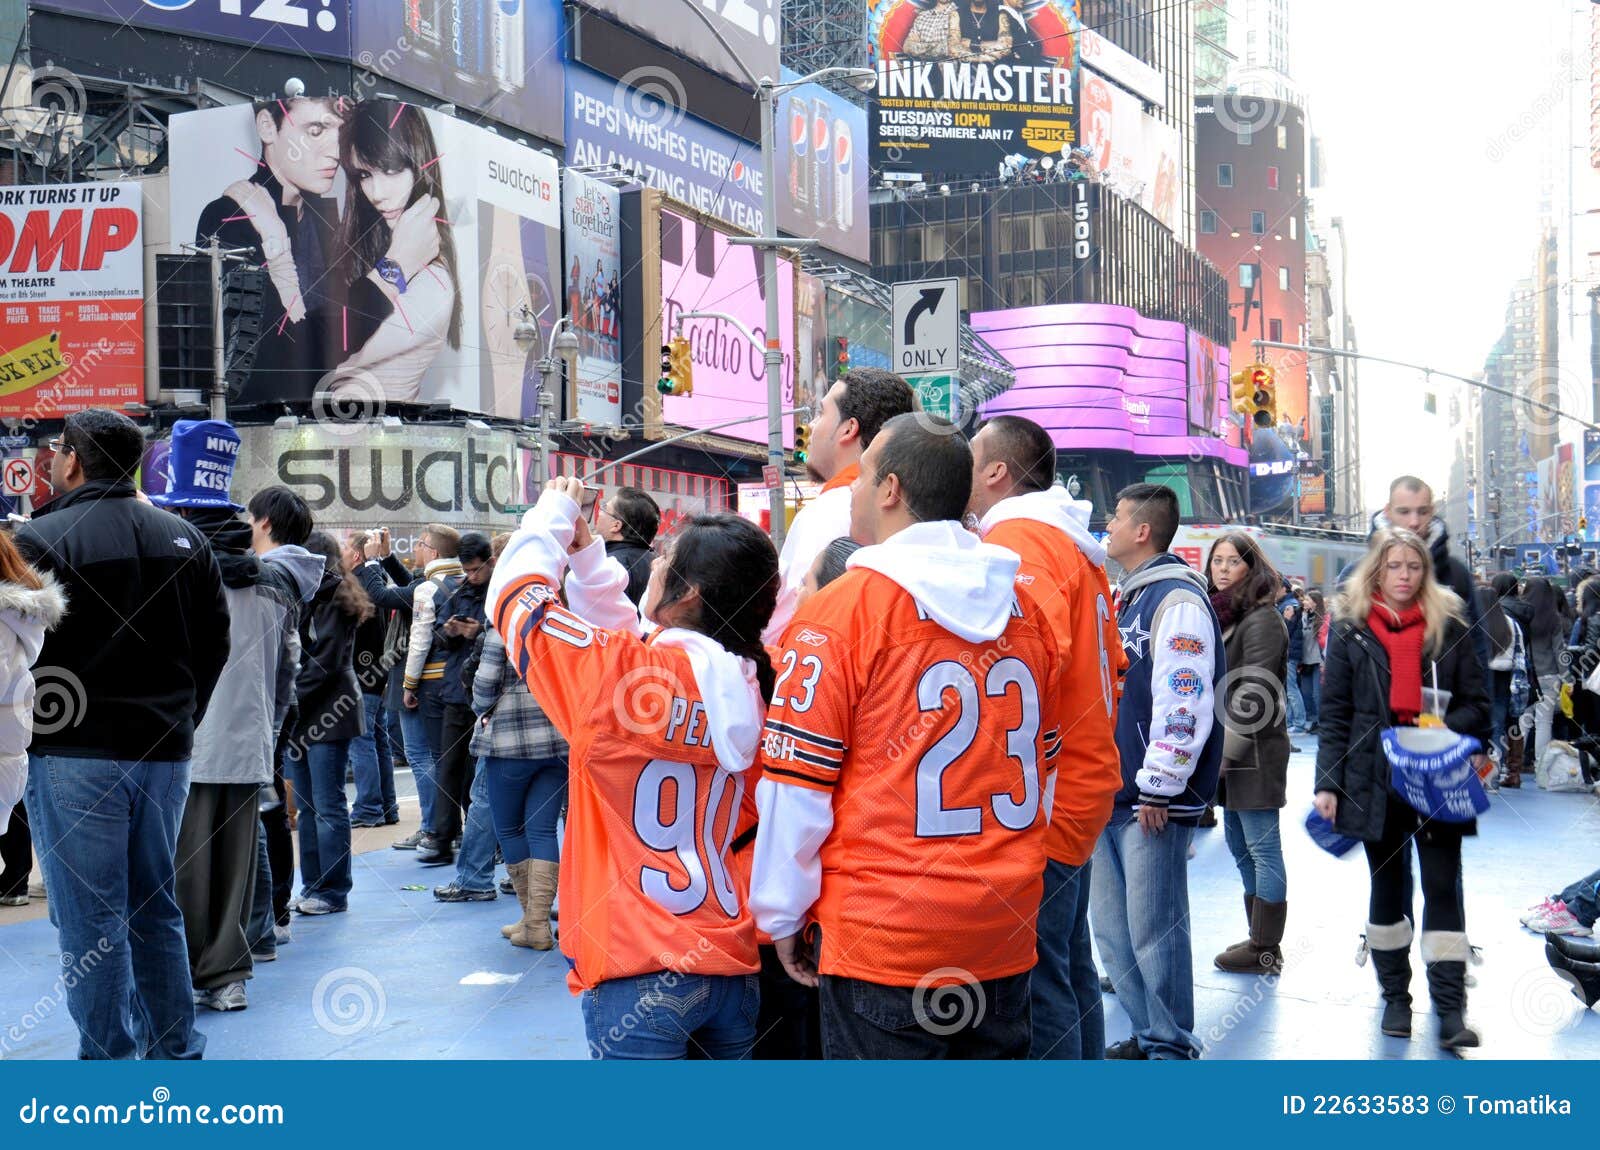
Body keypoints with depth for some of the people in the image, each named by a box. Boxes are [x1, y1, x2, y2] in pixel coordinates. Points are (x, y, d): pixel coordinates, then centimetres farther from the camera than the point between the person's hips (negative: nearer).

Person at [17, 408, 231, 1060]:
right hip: (166, 755, 6)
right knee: (157, 909, 16)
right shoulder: (186, 539, 9)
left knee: (90, 921, 0)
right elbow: (214, 644, 13)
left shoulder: (40, 540, -10)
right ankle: (175, 1055, 21)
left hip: (73, 756, -6)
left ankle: (108, 1063, 5)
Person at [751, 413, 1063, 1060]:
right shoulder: (1023, 611, 7)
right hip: (1007, 937, 6)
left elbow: (796, 784, -11)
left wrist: (782, 915, 1)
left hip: (883, 942, -6)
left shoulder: (840, 610, -11)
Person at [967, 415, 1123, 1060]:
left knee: (1036, 982, -7)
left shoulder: (1016, 540, -12)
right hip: (1082, 788, 11)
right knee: (1069, 970, 17)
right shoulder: (1075, 547, 18)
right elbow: (1108, 668, 23)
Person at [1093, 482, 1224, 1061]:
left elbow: (1184, 703, -20)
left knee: (1153, 931, -3)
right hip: (1112, 796, 9)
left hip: (1155, 802, -9)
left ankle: (1173, 1046, 10)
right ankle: (1148, 1035, 24)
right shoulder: (1125, 599, 18)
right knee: (1112, 927, 13)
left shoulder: (1177, 600, -12)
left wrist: (1158, 788, -19)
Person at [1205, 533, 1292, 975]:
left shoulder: (1262, 619, -11)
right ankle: (1259, 938, 23)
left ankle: (1266, 950, 1)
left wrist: (1224, 748, -18)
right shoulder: (1216, 613, 16)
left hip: (1254, 752, -9)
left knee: (1263, 848, -4)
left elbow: (1253, 697, -17)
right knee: (1241, 847, 14)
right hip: (1226, 753, 9)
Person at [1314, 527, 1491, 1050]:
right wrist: (1328, 782, -5)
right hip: (1376, 778, 0)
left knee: (1442, 885, -3)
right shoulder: (1349, 631, 2)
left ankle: (1450, 1006, 0)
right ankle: (1395, 996, 22)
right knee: (1387, 885, 11)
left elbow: (1477, 704, 6)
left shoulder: (1448, 628, 3)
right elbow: (1335, 714, 1)